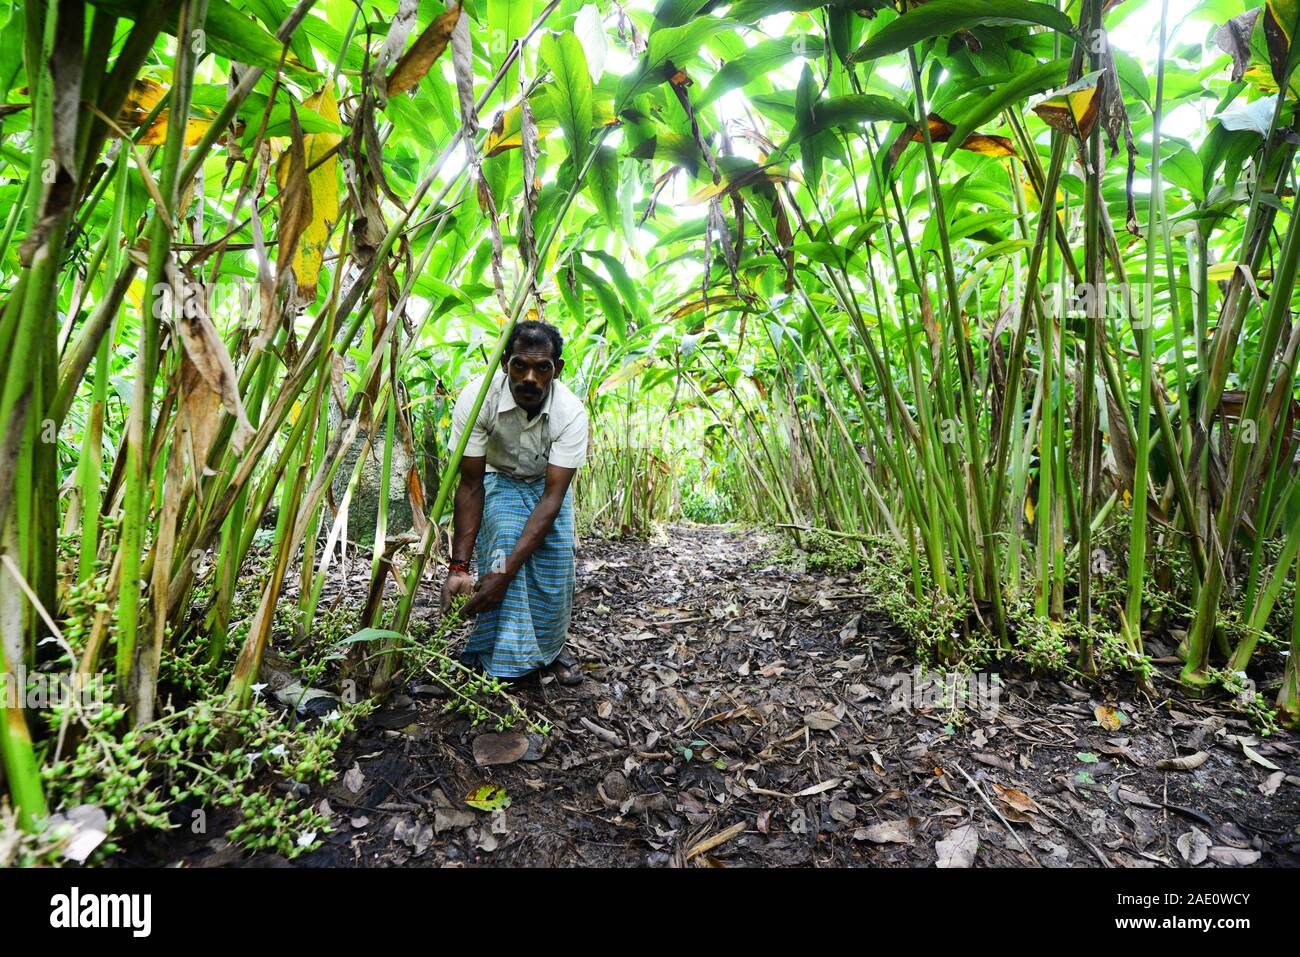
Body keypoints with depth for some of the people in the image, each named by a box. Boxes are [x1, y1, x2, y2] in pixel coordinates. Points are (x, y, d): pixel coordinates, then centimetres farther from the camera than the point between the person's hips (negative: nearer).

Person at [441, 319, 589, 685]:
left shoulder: (571, 412, -34)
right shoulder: (476, 398, -34)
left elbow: (553, 496, -37)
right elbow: (469, 486, -29)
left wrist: (505, 572, -44)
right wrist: (458, 566, -36)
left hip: (547, 481, 1)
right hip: (496, 477, -1)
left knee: (556, 564, -11)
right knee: (505, 541, -26)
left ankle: (549, 650, 16)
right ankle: (502, 656, -8)